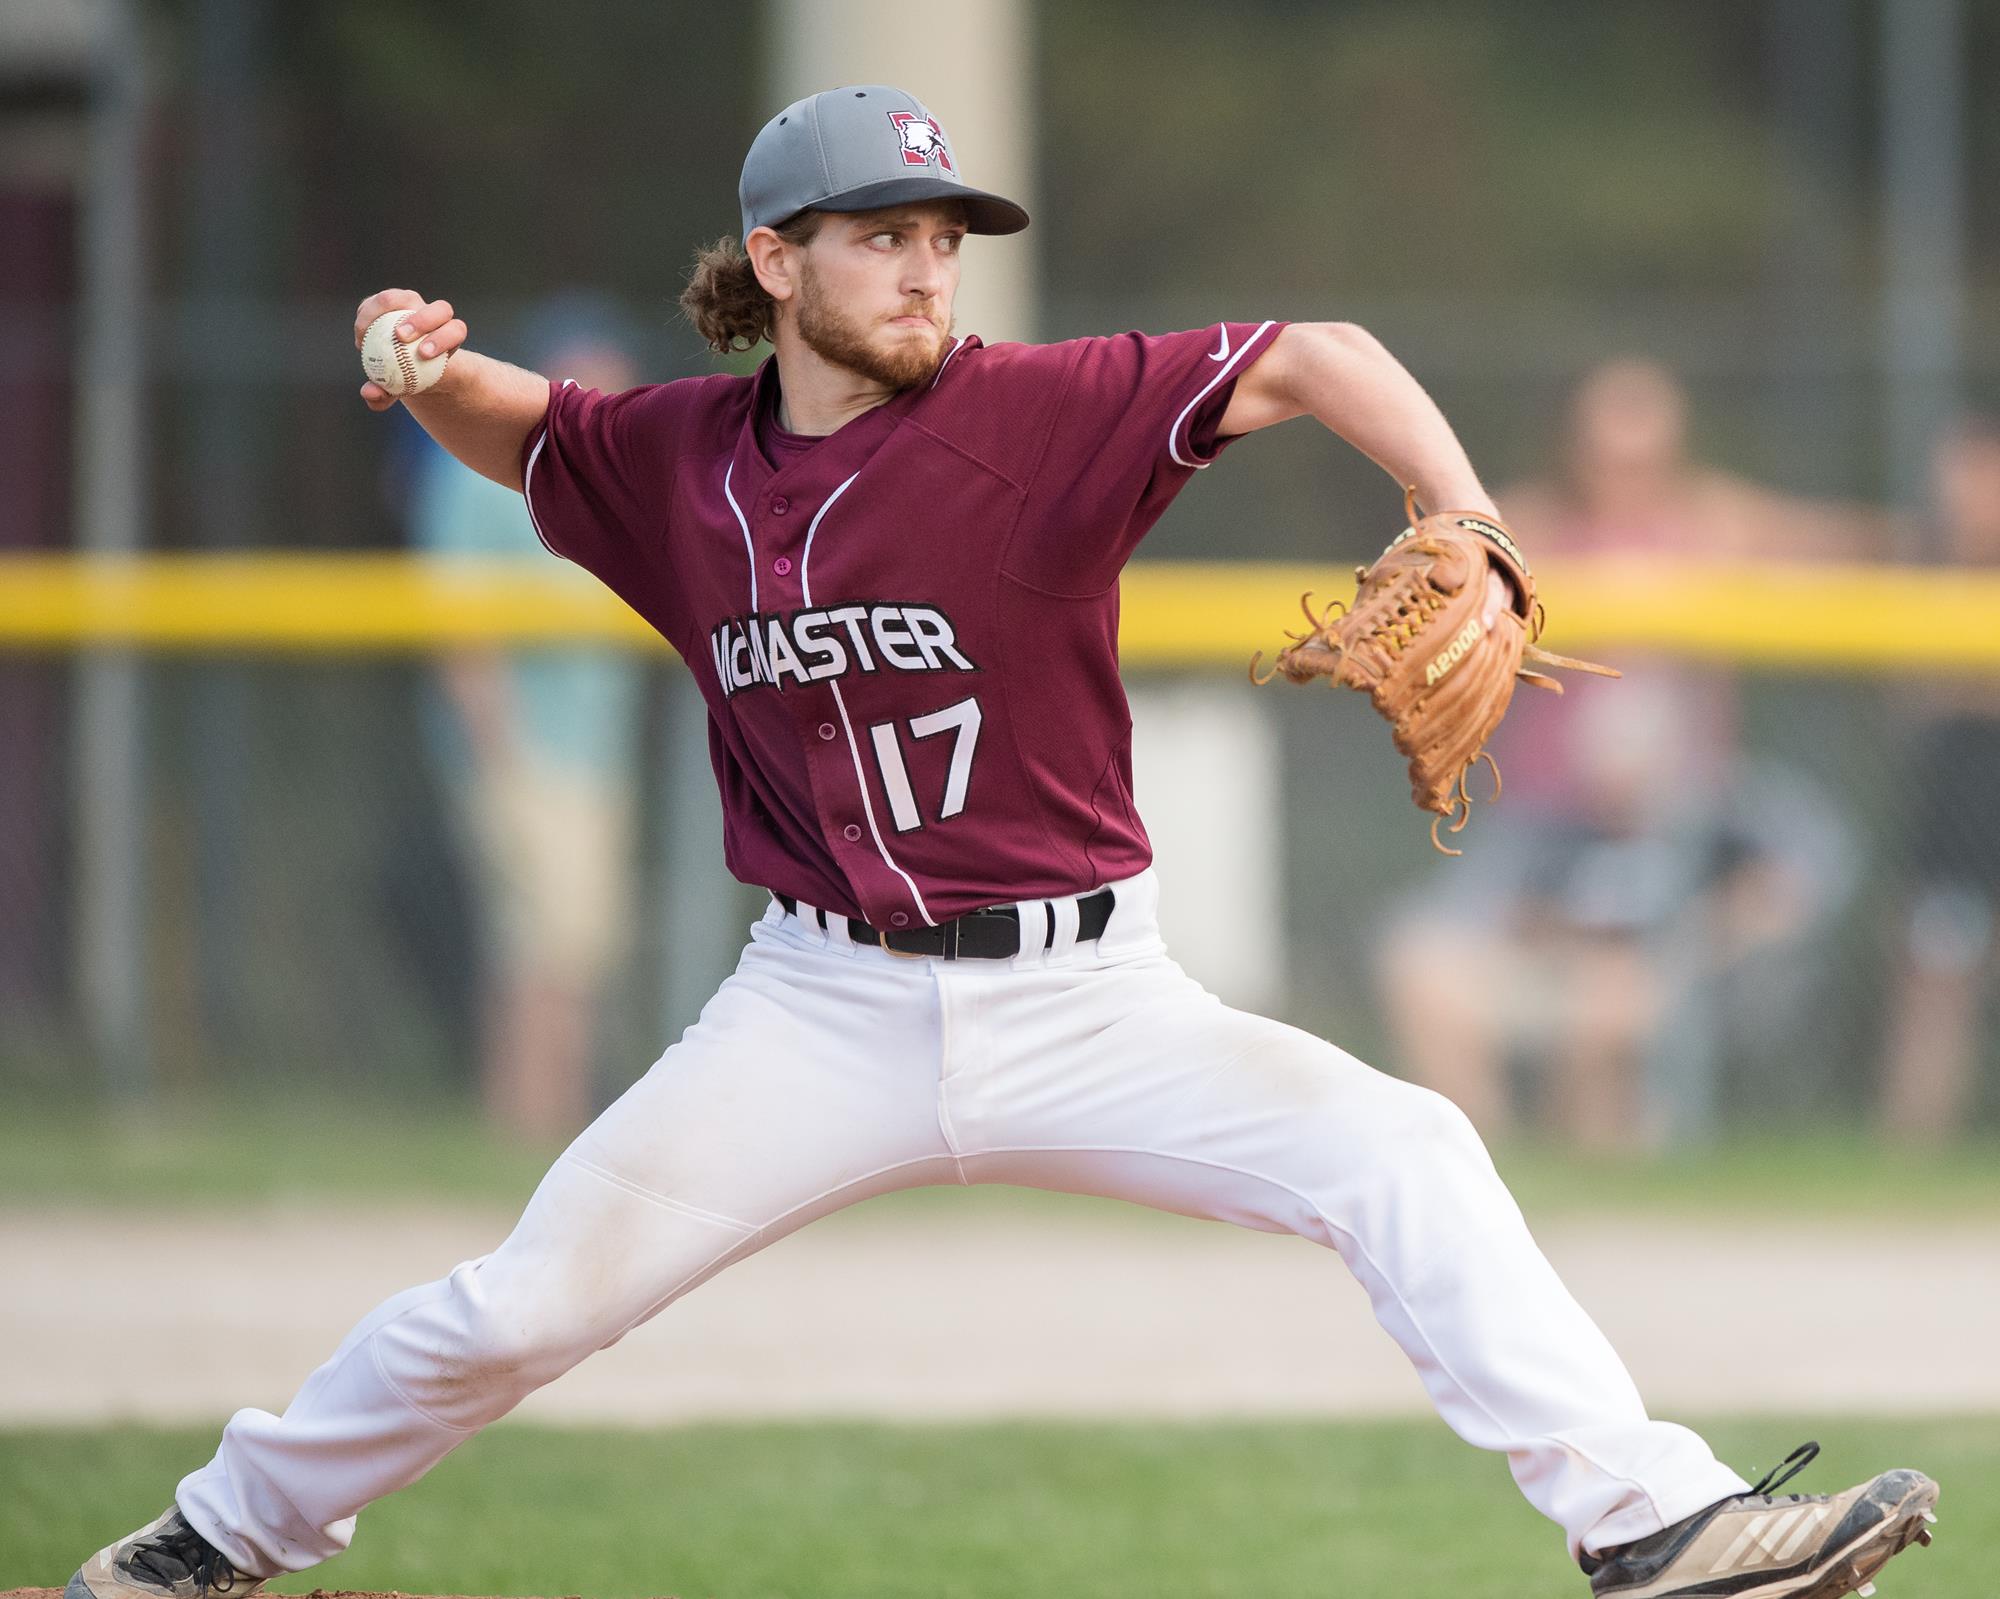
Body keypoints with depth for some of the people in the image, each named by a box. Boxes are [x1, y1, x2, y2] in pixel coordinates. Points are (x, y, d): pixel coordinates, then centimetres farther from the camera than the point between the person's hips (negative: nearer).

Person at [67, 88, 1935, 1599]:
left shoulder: (1042, 415, -11)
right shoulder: (681, 460, 1)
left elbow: (1316, 359, -18)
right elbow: (521, 434, 22)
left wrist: (1472, 541, -33)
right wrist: (432, 375, -1)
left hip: (1079, 1003, -2)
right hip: (821, 1021, 2)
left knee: (1395, 1153, -21)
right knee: (521, 1308, 0)